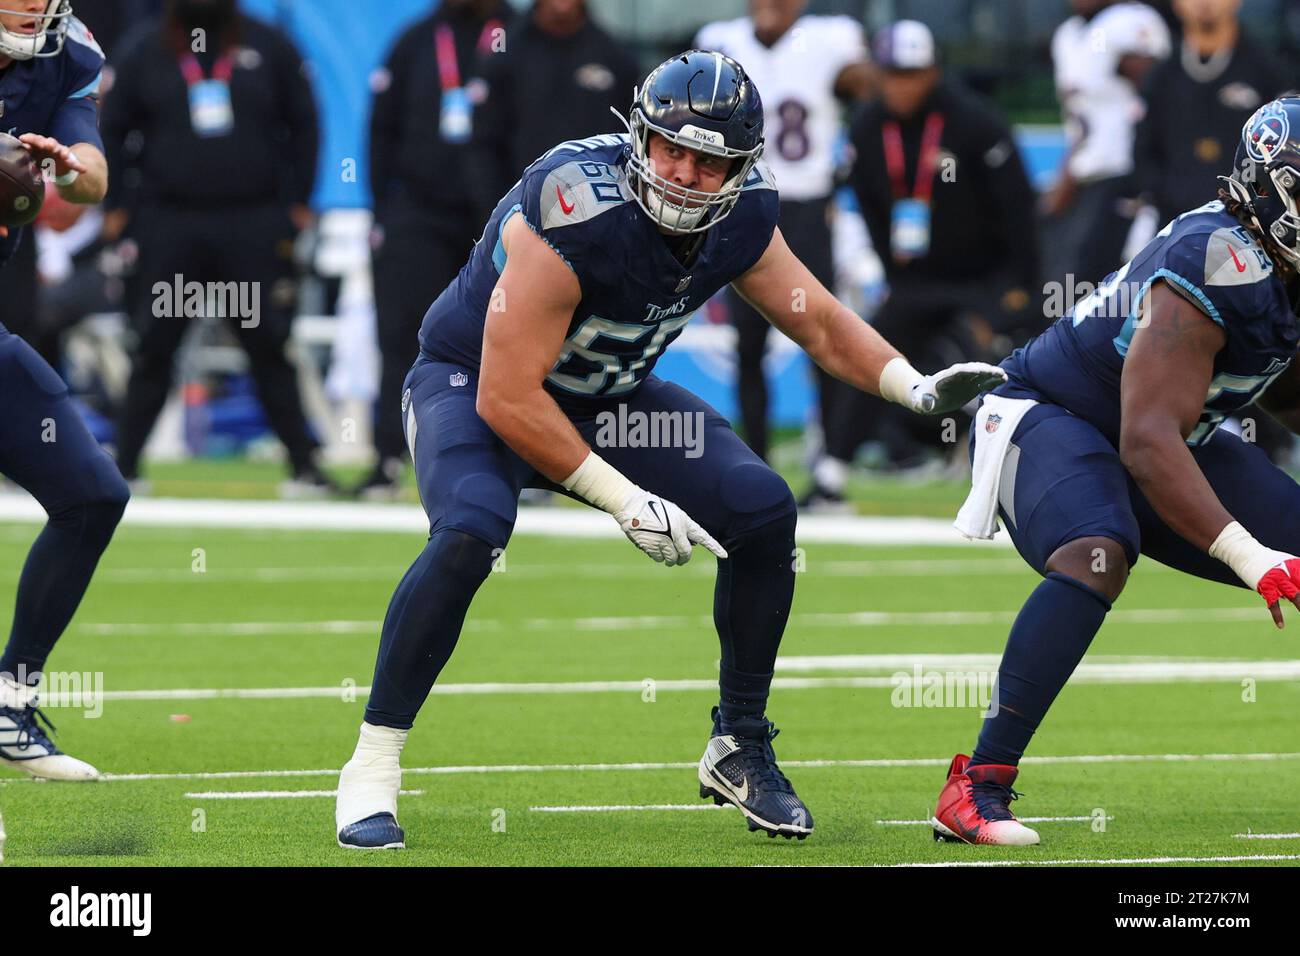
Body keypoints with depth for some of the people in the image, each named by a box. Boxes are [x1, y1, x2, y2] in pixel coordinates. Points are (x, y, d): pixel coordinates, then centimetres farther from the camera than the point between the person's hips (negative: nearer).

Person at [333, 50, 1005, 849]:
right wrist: (626, 502, -28)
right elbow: (504, 398, -31)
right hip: (474, 386, -6)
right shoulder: (576, 214, -34)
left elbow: (818, 321, 6)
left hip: (600, 397, 6)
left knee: (763, 511, -8)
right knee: (471, 530, -35)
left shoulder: (740, 216, -13)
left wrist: (919, 388, -10)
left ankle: (740, 748, 9)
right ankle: (372, 770, -24)